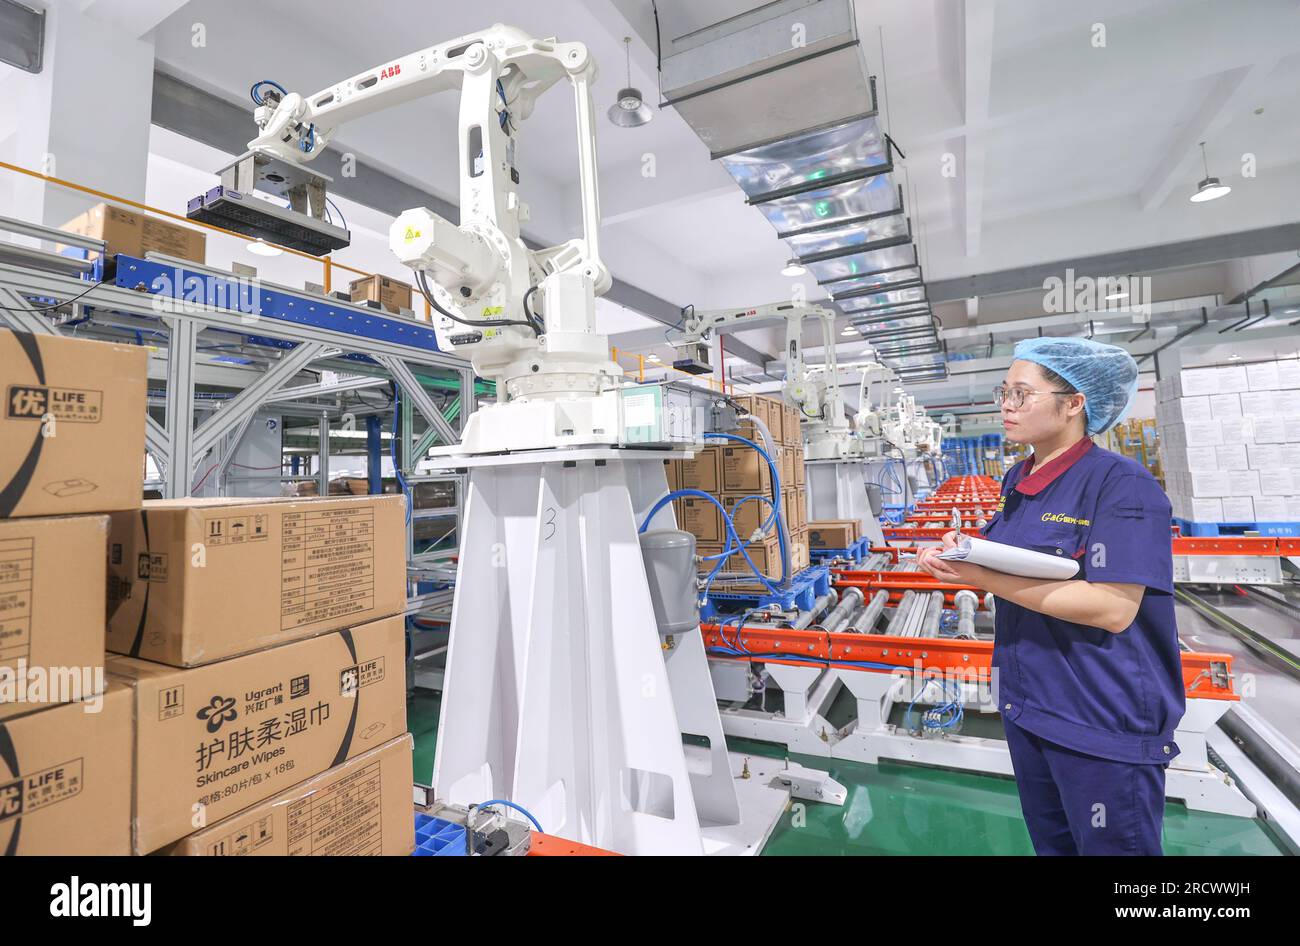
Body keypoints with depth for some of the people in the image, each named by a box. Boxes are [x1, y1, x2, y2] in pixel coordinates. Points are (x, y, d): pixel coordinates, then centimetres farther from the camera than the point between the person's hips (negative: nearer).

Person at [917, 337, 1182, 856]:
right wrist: (960, 556, -11)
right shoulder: (1017, 480, 5)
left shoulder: (1121, 483, -18)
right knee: (1050, 842, 24)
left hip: (1104, 720, -7)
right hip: (1026, 702, 8)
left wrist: (983, 578, -30)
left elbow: (1113, 608, -26)